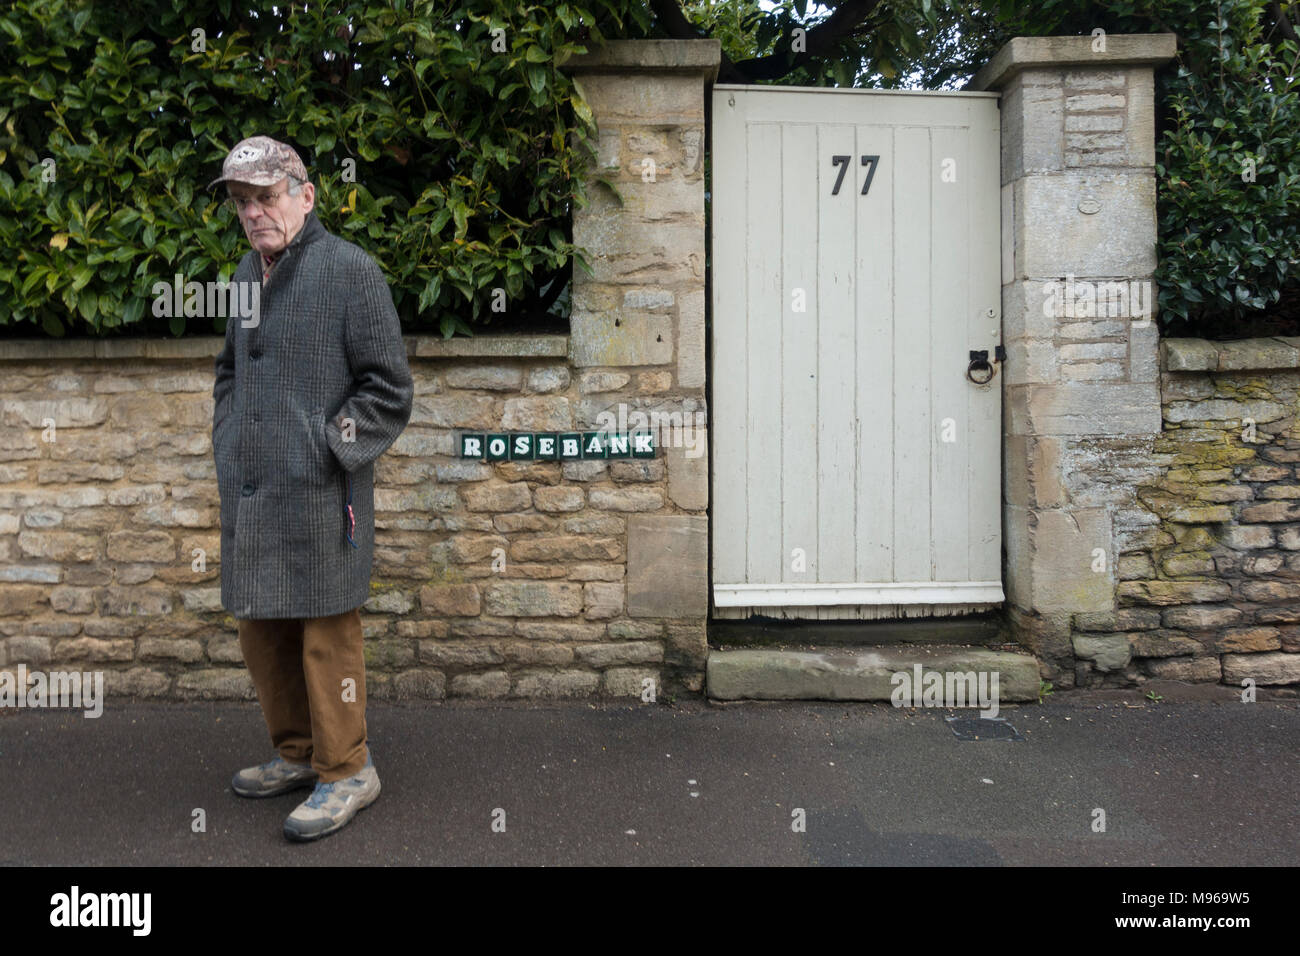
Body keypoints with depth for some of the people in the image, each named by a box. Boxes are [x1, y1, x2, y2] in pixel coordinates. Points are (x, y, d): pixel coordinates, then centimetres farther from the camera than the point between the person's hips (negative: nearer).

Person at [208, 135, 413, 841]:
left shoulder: (349, 269, -8)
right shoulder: (248, 272, 15)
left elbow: (388, 387, -10)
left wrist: (326, 446, -12)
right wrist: (226, 443, 16)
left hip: (318, 497, -8)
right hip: (248, 493, 8)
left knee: (326, 637, 0)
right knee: (261, 634, 16)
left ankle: (346, 772, 16)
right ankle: (297, 753, 34)